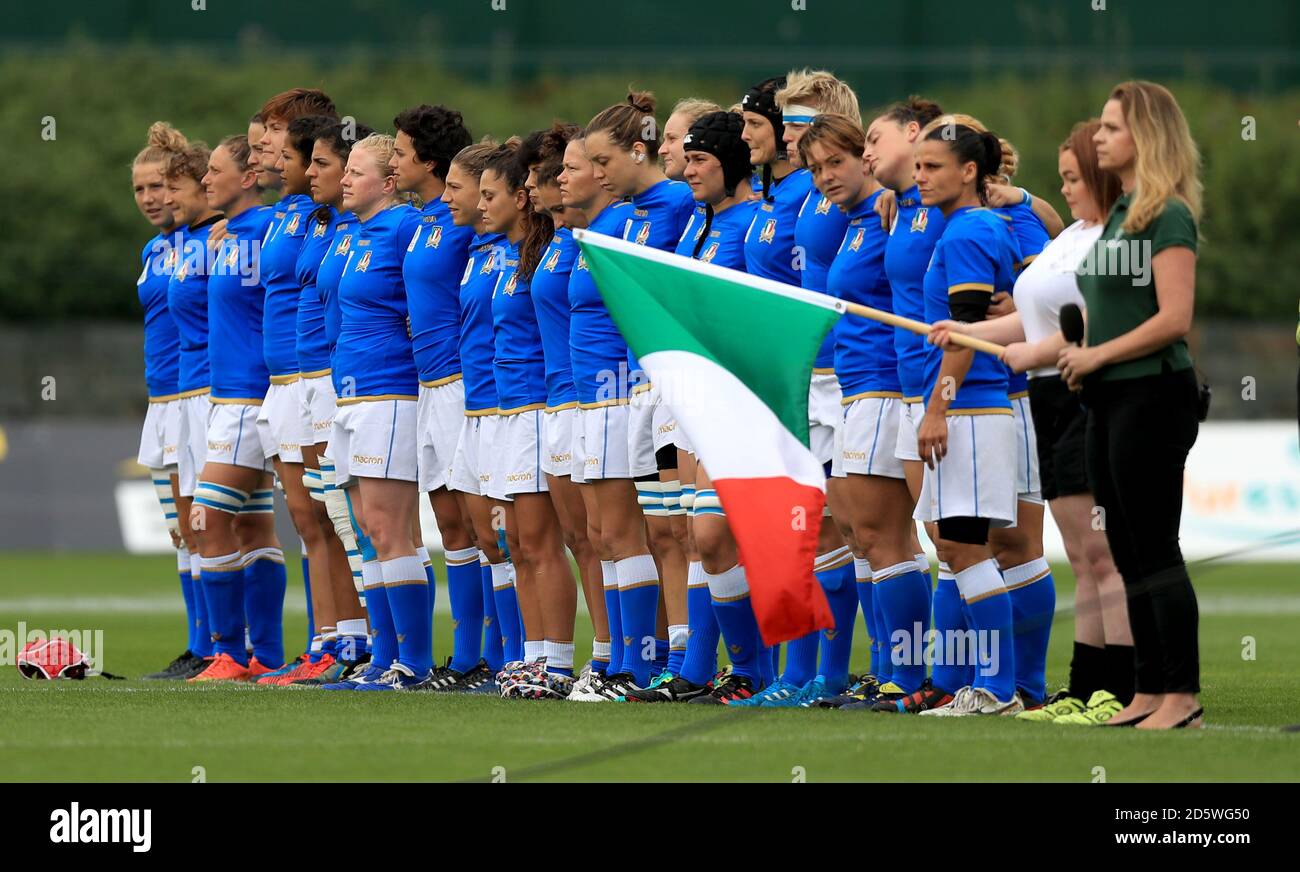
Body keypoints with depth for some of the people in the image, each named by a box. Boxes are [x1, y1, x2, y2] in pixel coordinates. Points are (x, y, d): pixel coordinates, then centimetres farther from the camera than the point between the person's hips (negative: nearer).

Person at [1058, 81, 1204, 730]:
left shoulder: (1168, 216, -12)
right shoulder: (1120, 213, 14)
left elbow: (1174, 319, -20)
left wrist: (1098, 356, -14)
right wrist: (1080, 359, 8)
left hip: (1153, 395, -9)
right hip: (1110, 401, 9)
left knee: (1155, 550, -8)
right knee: (1130, 554, 11)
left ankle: (1182, 695, -6)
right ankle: (1148, 692, 15)